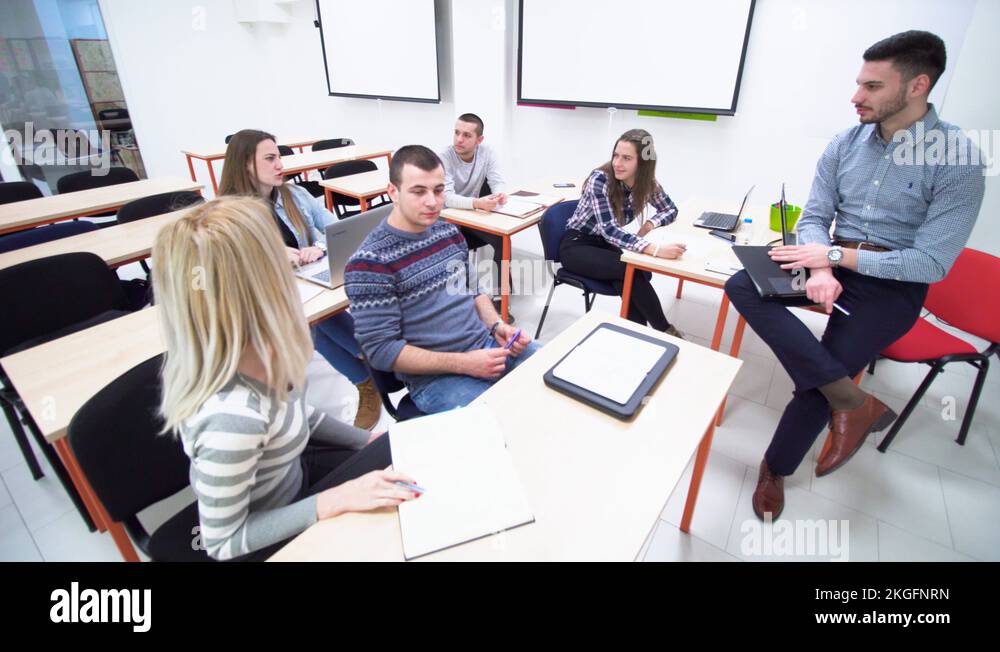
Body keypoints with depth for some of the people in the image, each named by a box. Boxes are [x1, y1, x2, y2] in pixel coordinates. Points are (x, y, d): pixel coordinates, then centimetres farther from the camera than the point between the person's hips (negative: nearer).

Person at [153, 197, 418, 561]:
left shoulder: (247, 348, -19)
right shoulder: (232, 416, -41)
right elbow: (223, 541, -24)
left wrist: (370, 440, 2)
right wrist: (338, 499, -27)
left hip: (290, 472, 6)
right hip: (264, 537, -5)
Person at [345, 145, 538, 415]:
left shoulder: (448, 231, 6)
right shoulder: (370, 261, -15)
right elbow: (380, 349, -16)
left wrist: (497, 326, -1)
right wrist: (463, 363, -21)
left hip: (488, 344, 7)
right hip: (435, 377, -6)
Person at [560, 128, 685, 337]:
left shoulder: (647, 182, -7)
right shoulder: (600, 179, -24)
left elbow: (670, 209, 9)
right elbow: (609, 229, -35)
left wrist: (650, 224, -14)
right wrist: (654, 249, -47)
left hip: (607, 243, 5)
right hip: (577, 245, -5)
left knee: (629, 277, -29)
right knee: (632, 270, -28)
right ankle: (664, 330, -12)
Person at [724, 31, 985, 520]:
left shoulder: (957, 159, -12)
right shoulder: (843, 144, 1)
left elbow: (932, 264, -16)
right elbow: (813, 218, -1)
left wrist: (835, 255, -21)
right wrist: (819, 269, -22)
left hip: (893, 284, -4)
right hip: (833, 261, 5)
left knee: (822, 373, -22)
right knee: (742, 286, -22)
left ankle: (776, 468, 7)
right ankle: (852, 400, -20)